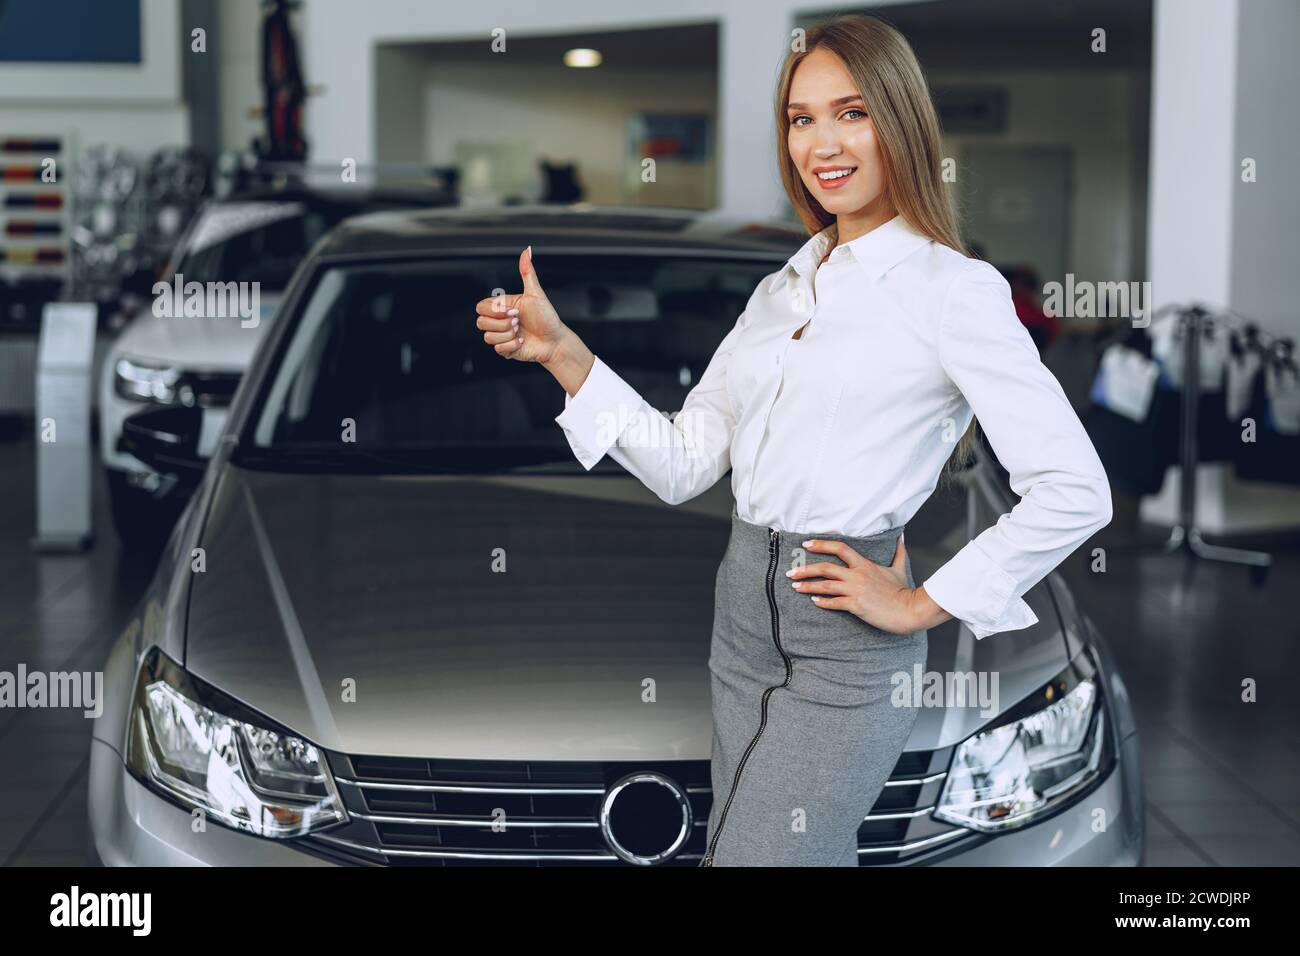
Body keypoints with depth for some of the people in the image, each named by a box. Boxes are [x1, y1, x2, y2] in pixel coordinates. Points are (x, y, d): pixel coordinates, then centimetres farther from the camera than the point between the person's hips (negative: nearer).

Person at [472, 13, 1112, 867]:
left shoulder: (955, 289, -9)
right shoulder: (783, 290, 12)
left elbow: (1074, 492, -15)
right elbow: (683, 465, 9)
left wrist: (923, 604, -10)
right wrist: (562, 353, 0)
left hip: (847, 638, -7)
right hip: (744, 610, 7)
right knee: (774, 852, 14)